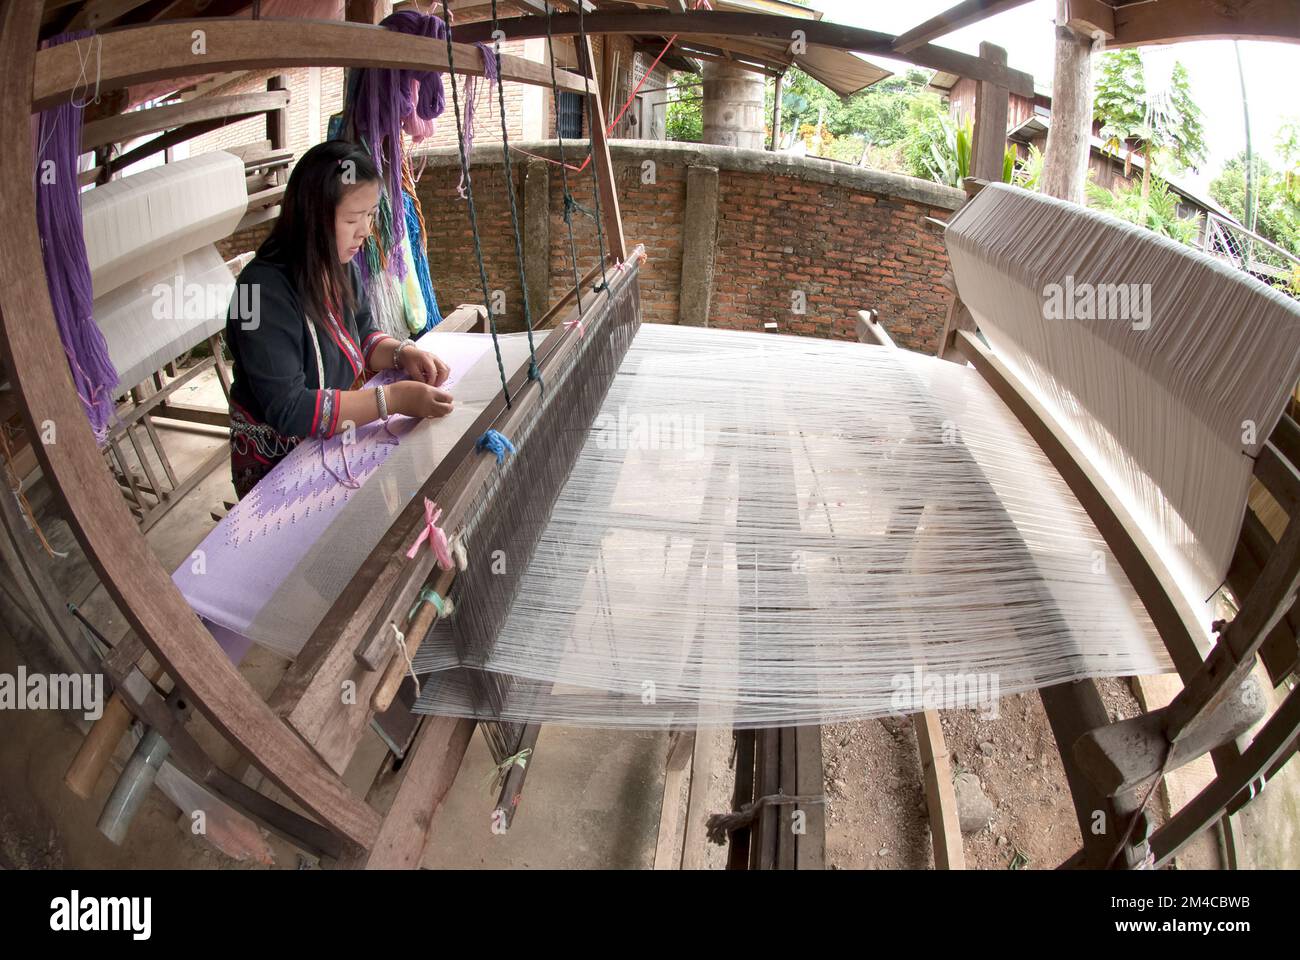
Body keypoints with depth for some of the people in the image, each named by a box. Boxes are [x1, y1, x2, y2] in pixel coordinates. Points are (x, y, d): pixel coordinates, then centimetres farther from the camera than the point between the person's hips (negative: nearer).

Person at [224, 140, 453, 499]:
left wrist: (400, 353, -8)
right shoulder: (266, 290, -25)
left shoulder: (340, 266, -1)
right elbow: (288, 409, -28)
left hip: (332, 448, 7)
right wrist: (393, 398, -30)